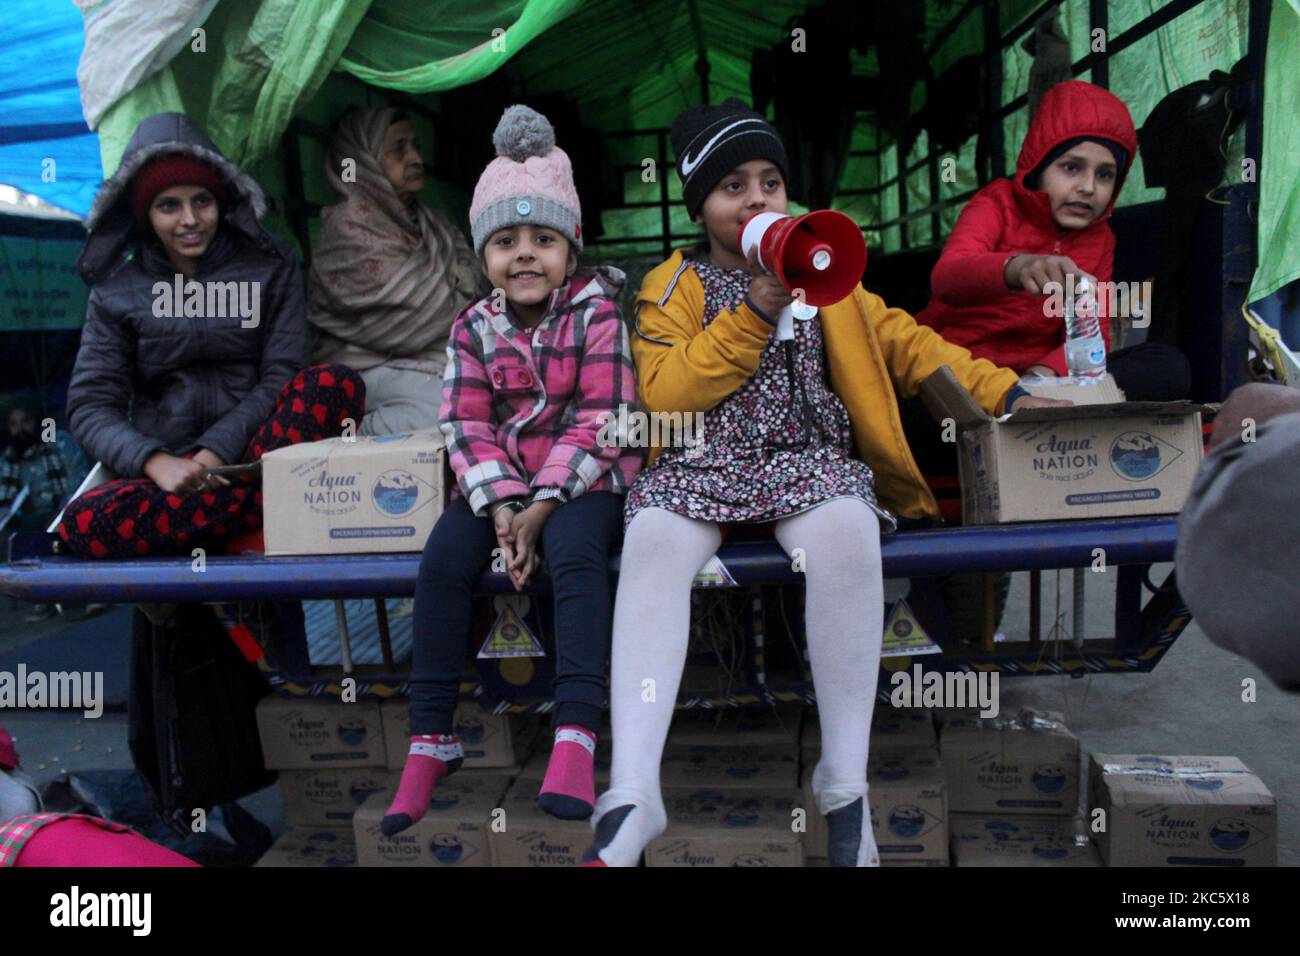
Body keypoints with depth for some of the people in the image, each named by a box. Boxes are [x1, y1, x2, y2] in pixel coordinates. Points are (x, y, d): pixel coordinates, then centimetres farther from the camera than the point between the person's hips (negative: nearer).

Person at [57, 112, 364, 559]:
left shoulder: (270, 267, 7)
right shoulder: (116, 291, 9)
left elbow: (281, 379, -1)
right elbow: (90, 406, 2)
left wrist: (216, 451, -15)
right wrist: (157, 462, -19)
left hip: (255, 452, -1)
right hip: (165, 469, 1)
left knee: (335, 383, -27)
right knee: (83, 523, -31)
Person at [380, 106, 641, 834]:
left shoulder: (596, 312, -5)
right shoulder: (474, 328, 6)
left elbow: (599, 420, -12)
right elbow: (467, 425, -1)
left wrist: (543, 506, -20)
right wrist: (502, 507, -18)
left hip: (582, 479, -3)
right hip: (499, 481, 4)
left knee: (575, 550, -33)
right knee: (444, 557, -20)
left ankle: (576, 737, -31)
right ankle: (432, 738, -10)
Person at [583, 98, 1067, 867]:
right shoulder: (674, 289, 12)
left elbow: (907, 343, 15)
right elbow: (662, 392, -3)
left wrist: (1005, 393, 5)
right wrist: (752, 315, -8)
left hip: (808, 457, 1)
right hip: (703, 463, -1)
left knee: (848, 529, -35)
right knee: (652, 538, -35)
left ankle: (845, 783, -23)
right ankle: (633, 794, -32)